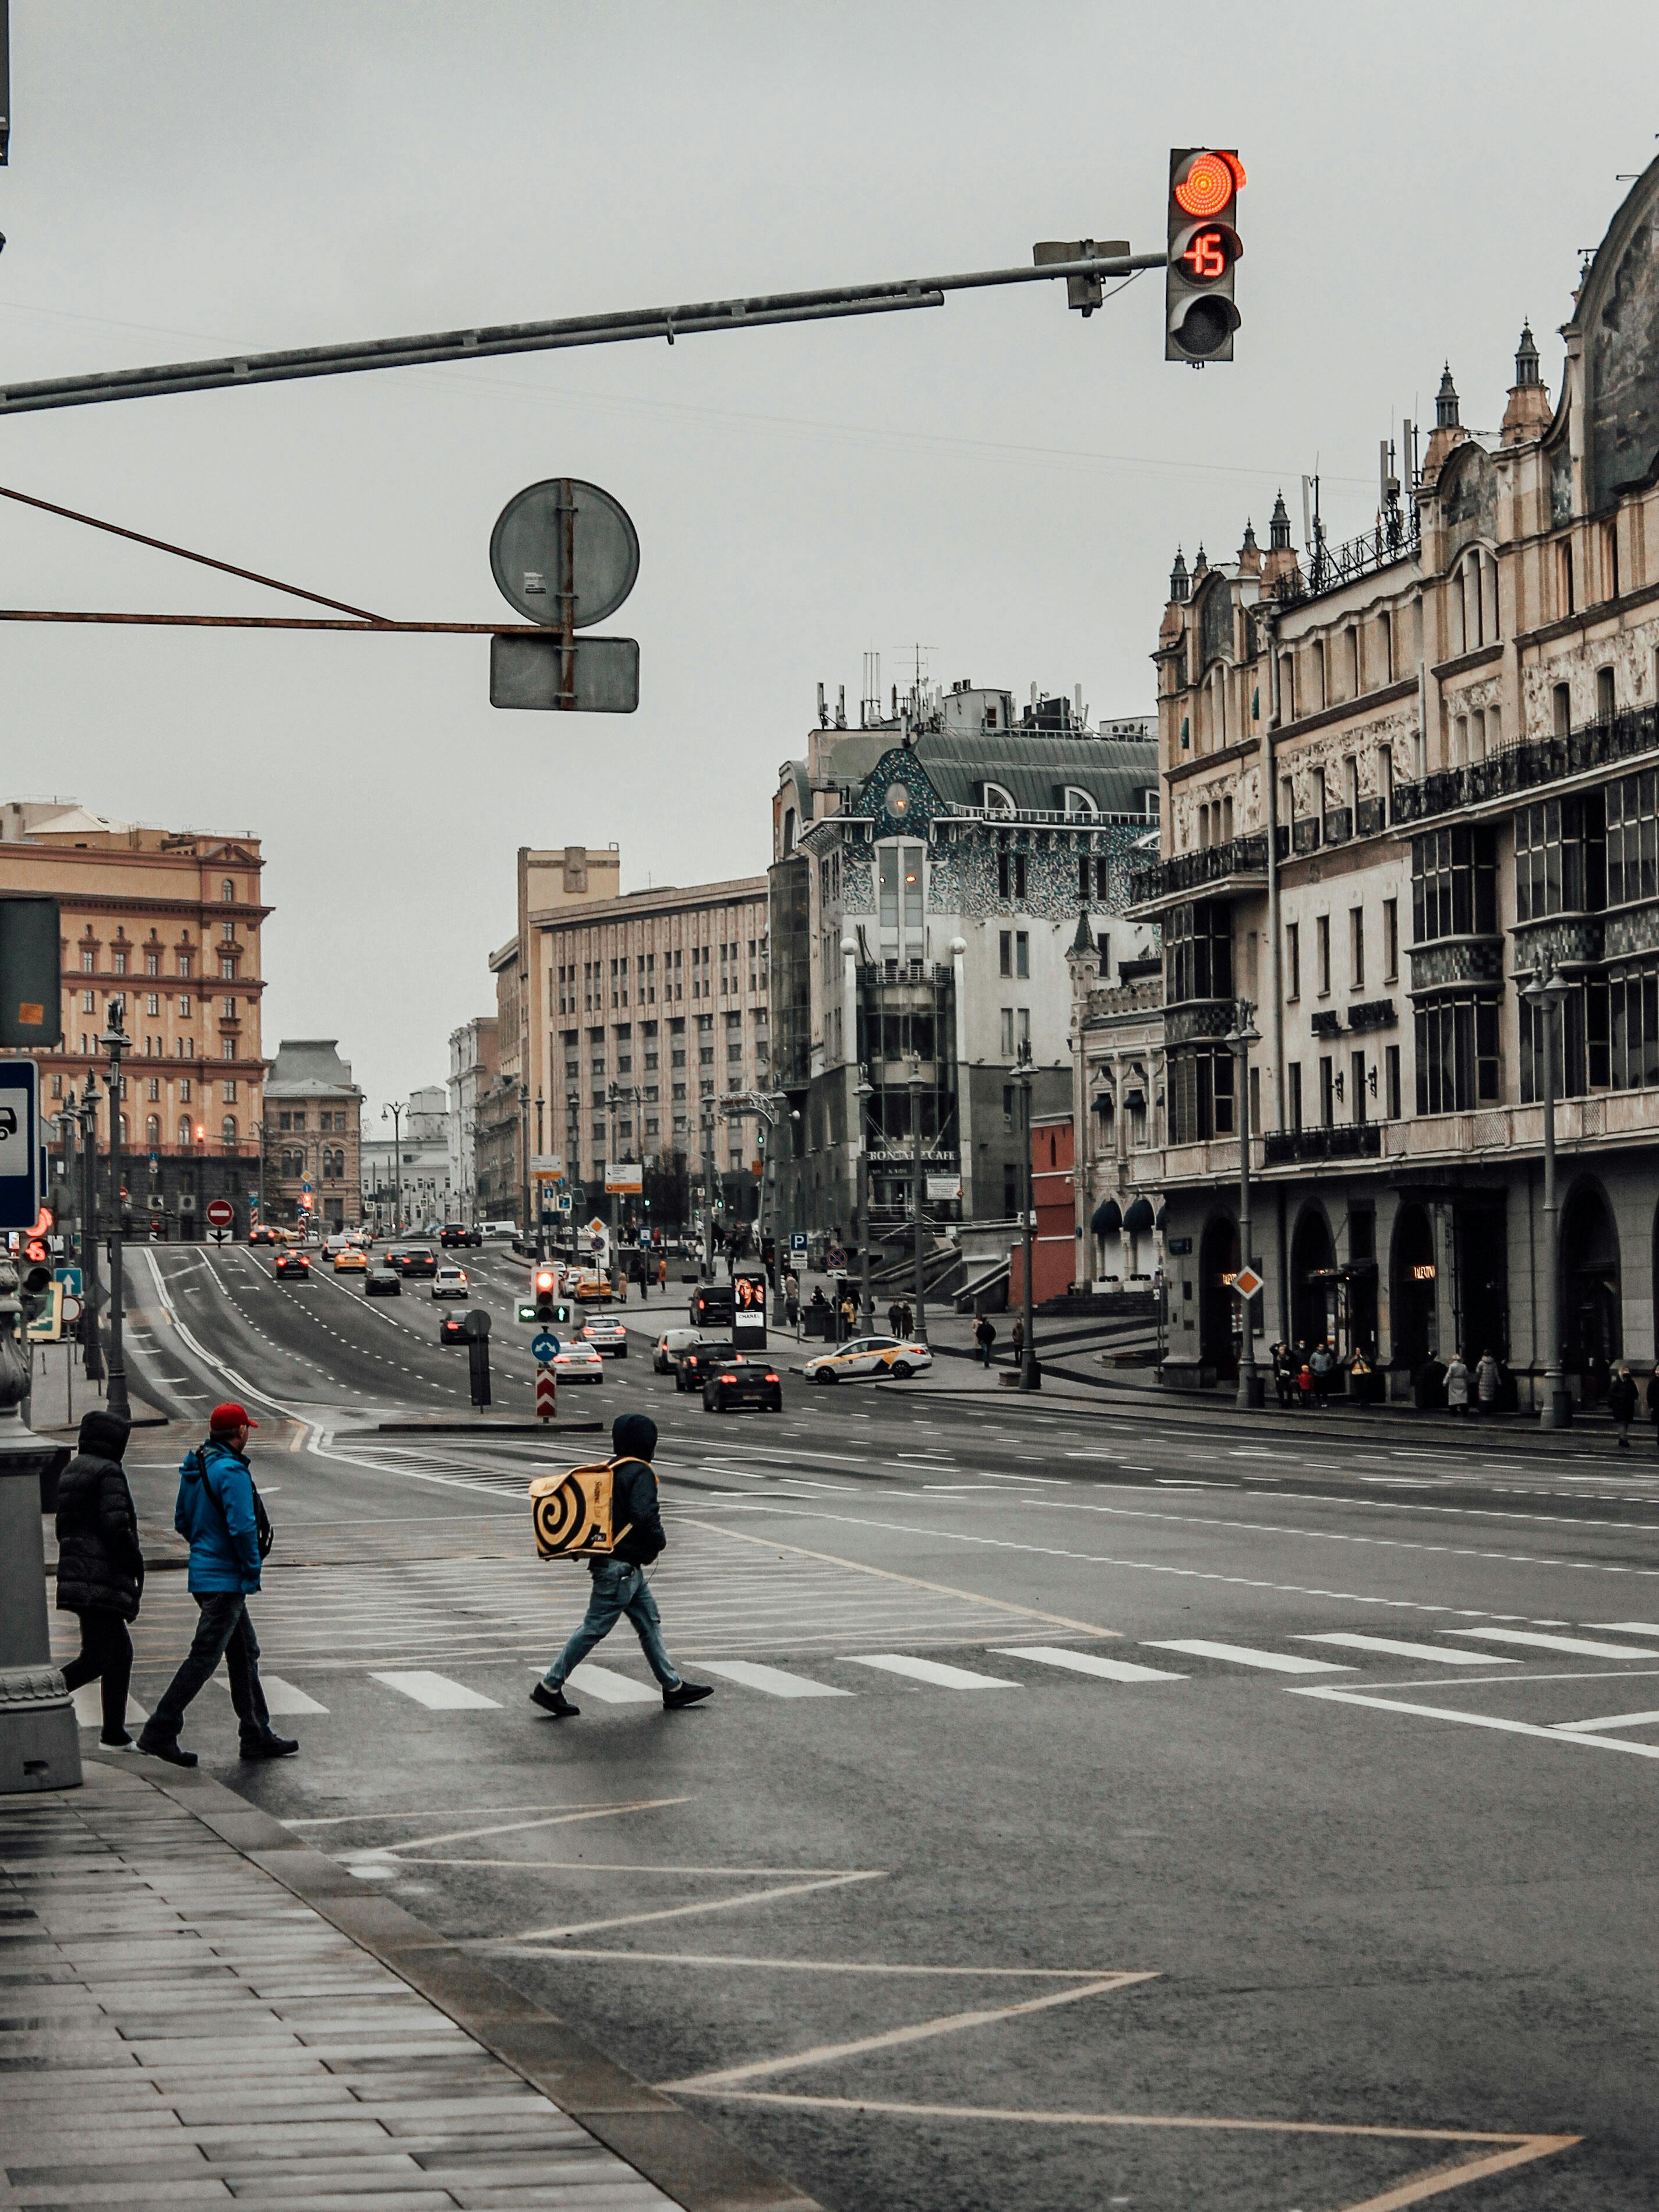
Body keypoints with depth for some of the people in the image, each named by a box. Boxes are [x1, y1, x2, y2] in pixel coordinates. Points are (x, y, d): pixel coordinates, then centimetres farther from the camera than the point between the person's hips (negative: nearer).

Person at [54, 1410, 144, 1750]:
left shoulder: (69, 1472, 16)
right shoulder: (109, 1472, -11)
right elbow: (116, 1526, -20)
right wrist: (136, 1564, -7)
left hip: (75, 1570, 10)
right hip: (102, 1578, -10)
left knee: (121, 1652, 15)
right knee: (96, 1659, -10)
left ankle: (114, 1733, 16)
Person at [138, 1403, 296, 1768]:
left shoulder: (194, 1468, 10)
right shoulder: (232, 1471, -19)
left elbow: (182, 1521, 17)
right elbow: (243, 1528, -23)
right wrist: (253, 1570, -11)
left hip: (204, 1571, 10)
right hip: (226, 1579, -10)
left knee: (245, 1653, 15)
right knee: (204, 1657, -7)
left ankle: (257, 1735, 20)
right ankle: (159, 1733, -6)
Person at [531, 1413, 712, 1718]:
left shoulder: (610, 1470, 11)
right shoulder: (639, 1473, -16)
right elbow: (645, 1515, -28)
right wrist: (659, 1542, -11)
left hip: (628, 1567, 10)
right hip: (621, 1567, -10)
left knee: (650, 1623, 14)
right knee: (594, 1629, -5)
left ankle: (673, 1687, 19)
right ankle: (549, 1687, -2)